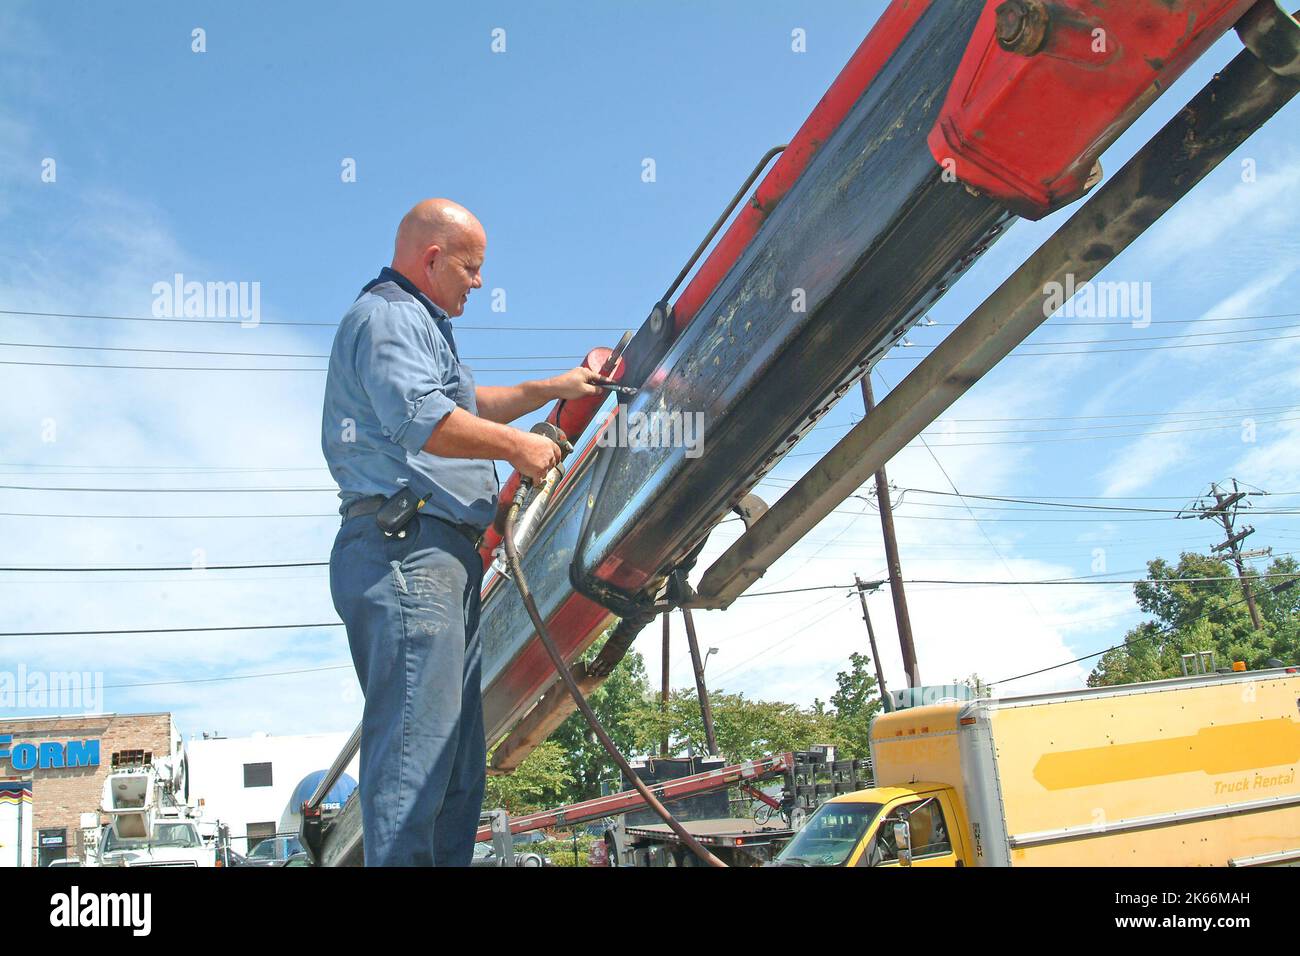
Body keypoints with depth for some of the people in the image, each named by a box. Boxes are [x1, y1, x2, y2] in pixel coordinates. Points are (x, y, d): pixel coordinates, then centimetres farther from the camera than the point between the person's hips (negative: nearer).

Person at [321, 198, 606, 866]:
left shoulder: (415, 324, 30)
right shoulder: (387, 317, -6)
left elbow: (467, 403, 43)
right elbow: (425, 421, -21)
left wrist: (551, 388, 37)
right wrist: (518, 447, -9)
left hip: (443, 561, 11)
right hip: (407, 554, -11)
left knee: (458, 761, 11)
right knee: (415, 747, -16)